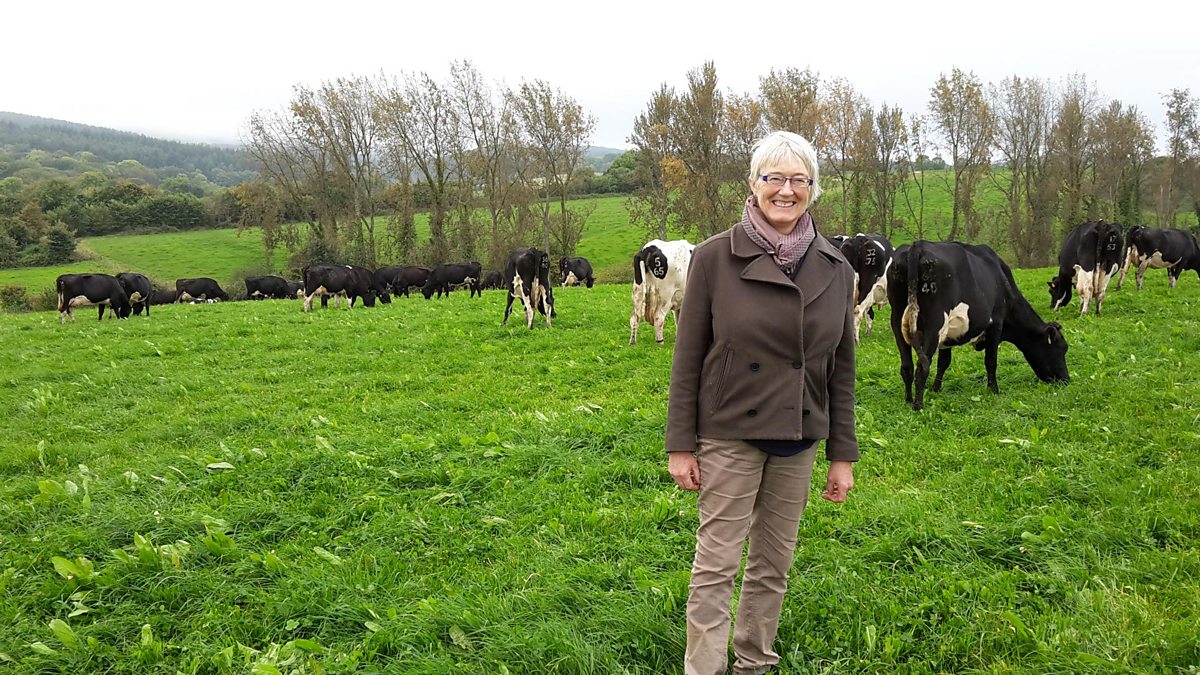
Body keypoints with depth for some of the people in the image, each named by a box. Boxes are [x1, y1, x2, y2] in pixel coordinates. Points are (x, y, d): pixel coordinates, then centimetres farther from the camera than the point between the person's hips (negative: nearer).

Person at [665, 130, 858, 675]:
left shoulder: (835, 269, 1)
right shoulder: (715, 257, -9)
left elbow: (841, 369, 6)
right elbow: (687, 358, -6)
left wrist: (843, 454, 6)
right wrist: (680, 445, -7)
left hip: (798, 439, 4)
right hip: (729, 435, -4)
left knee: (774, 564, 15)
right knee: (717, 563, 1)